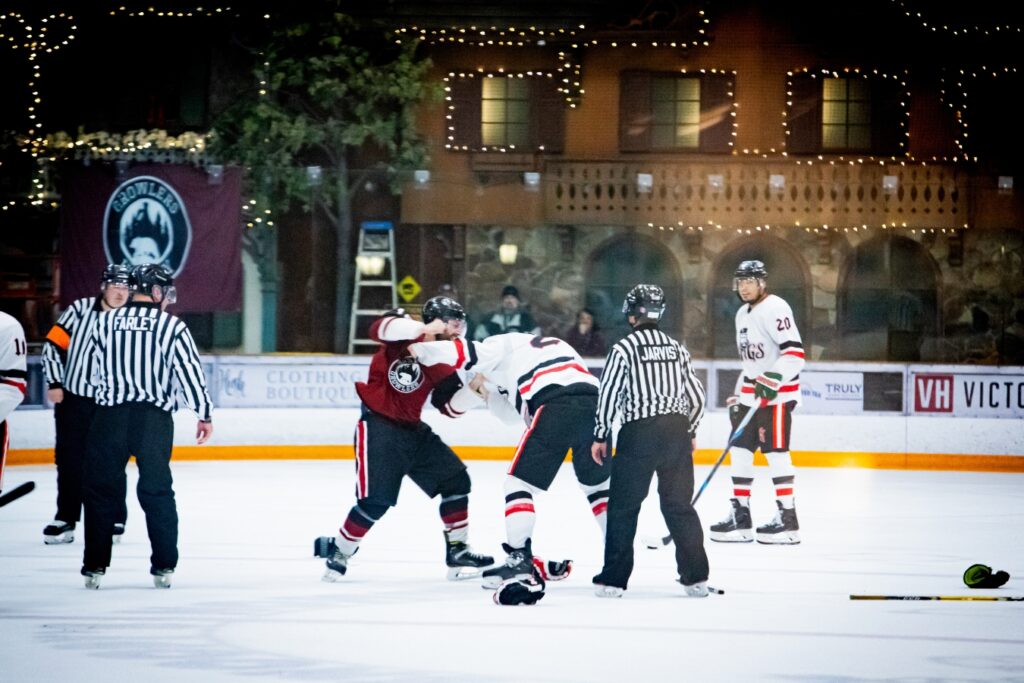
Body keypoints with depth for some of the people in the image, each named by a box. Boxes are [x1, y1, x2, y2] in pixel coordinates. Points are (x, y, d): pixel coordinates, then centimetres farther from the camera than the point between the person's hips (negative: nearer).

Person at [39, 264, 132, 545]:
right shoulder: (80, 310, -5)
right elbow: (53, 345, 0)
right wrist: (54, 382, -5)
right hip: (71, 398, 0)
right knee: (69, 461, 7)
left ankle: (114, 519, 12)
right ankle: (65, 519, 17)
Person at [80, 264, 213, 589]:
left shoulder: (105, 321, 6)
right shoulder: (170, 326, -3)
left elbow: (97, 372, 12)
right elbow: (189, 371, -5)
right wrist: (204, 414, 4)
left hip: (109, 416, 1)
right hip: (153, 417, -1)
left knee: (102, 490, 9)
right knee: (157, 491, 9)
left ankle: (95, 566, 6)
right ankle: (163, 567, 8)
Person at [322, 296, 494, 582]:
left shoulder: (443, 363, 8)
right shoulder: (404, 333, -11)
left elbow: (451, 407, 8)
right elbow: (379, 328, -34)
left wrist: (472, 390, -9)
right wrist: (423, 329, -45)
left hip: (412, 429, 8)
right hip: (378, 426, -8)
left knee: (456, 480, 5)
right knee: (376, 499, -15)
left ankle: (458, 551, 14)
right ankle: (339, 555, 3)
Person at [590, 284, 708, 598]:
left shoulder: (624, 348, -5)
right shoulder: (677, 348, 11)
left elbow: (609, 392, -7)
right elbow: (696, 394, 14)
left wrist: (601, 435, 2)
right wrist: (690, 431, 27)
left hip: (639, 433, -4)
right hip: (676, 431, 4)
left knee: (623, 507, 2)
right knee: (679, 504, 9)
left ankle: (614, 579, 1)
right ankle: (696, 577, 6)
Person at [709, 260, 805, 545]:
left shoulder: (775, 308, -13)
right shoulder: (743, 315, 17)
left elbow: (795, 351, -22)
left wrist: (772, 381, -29)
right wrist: (737, 396, 22)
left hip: (777, 393, -9)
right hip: (751, 392, 9)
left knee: (776, 451, -10)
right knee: (740, 449, 7)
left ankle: (788, 519, -8)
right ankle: (740, 515, 13)